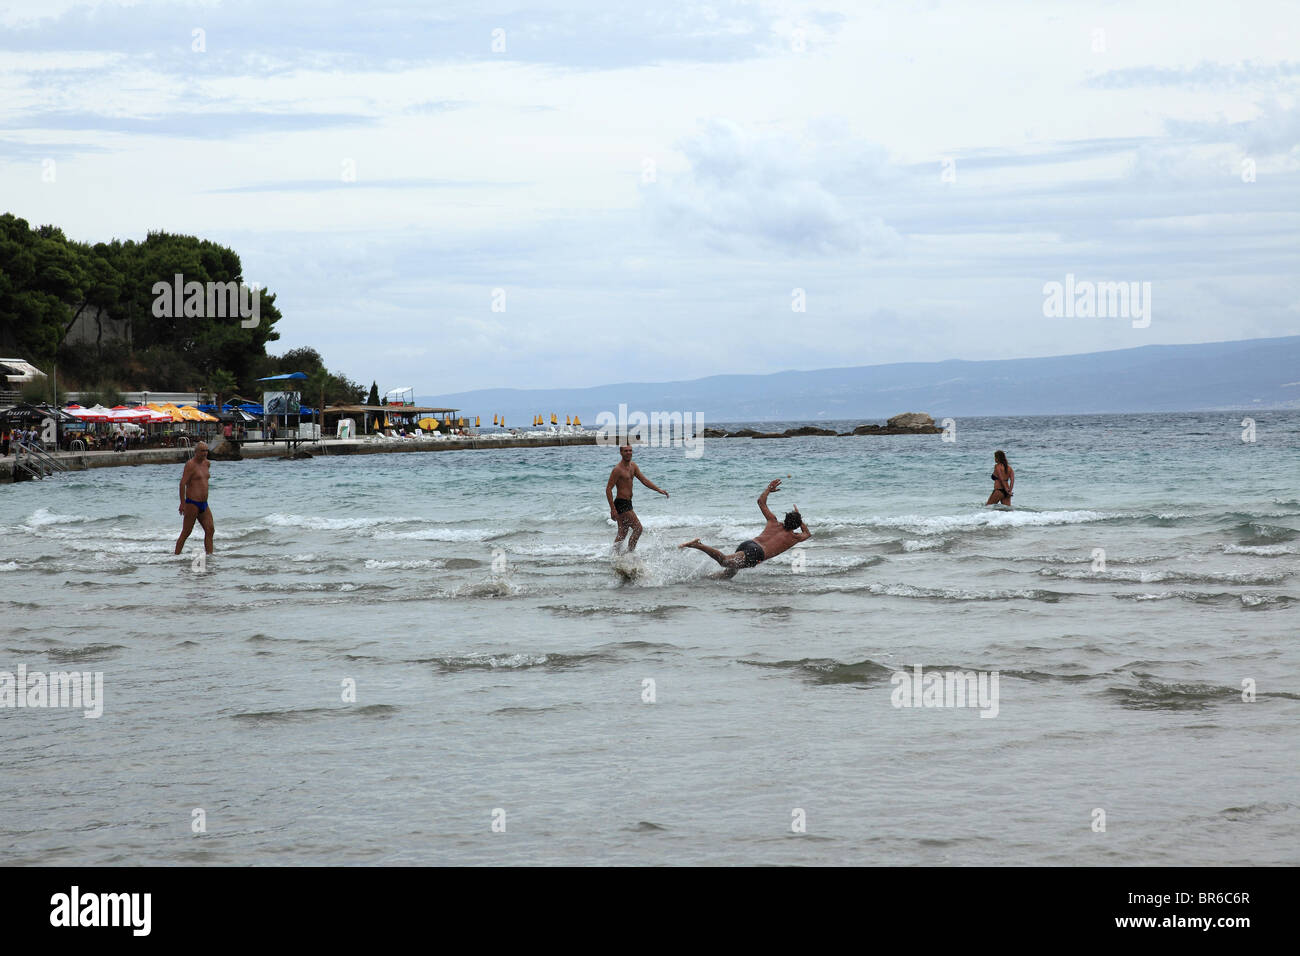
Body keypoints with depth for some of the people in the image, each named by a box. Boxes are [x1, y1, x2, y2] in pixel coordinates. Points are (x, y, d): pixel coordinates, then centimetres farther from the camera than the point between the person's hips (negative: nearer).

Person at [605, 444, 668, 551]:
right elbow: (608, 489, -16)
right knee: (638, 528, -11)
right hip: (621, 503, -9)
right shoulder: (618, 469, -15)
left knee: (622, 533, 14)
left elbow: (644, 480, 12)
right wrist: (613, 509, -21)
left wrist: (659, 489, -2)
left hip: (628, 503, 9)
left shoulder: (633, 466, 11)